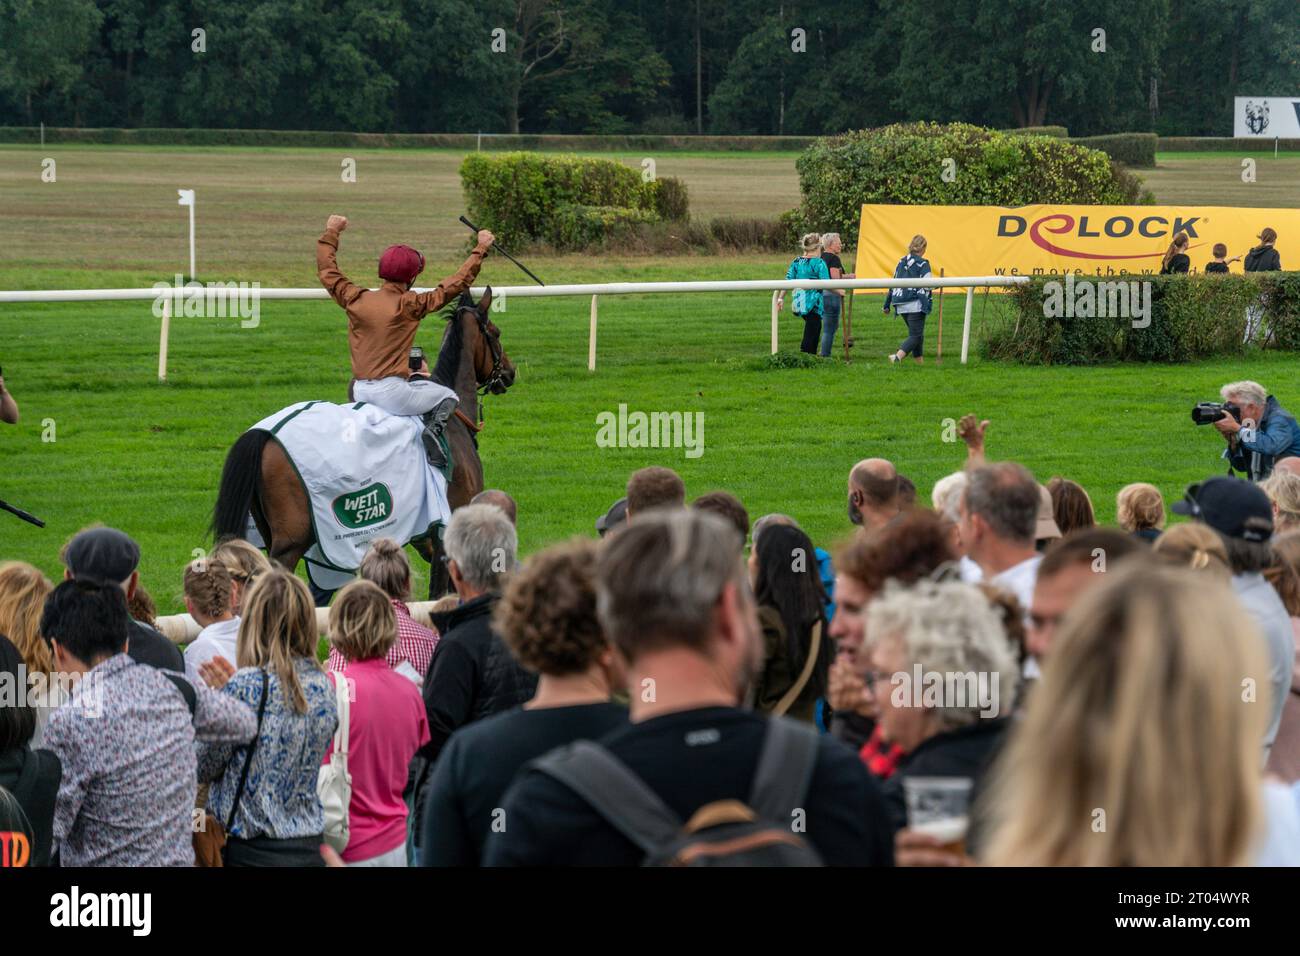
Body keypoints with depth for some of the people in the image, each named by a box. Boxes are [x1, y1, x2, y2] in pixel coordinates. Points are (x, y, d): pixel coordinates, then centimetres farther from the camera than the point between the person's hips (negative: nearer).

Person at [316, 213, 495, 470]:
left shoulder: (356, 299, 3)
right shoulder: (410, 305, -8)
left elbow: (327, 270, 18)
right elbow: (455, 285, -3)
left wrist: (331, 233, 31)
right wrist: (480, 249, 6)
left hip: (360, 391, 6)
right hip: (392, 391, -6)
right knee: (448, 398, 11)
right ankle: (434, 428, -17)